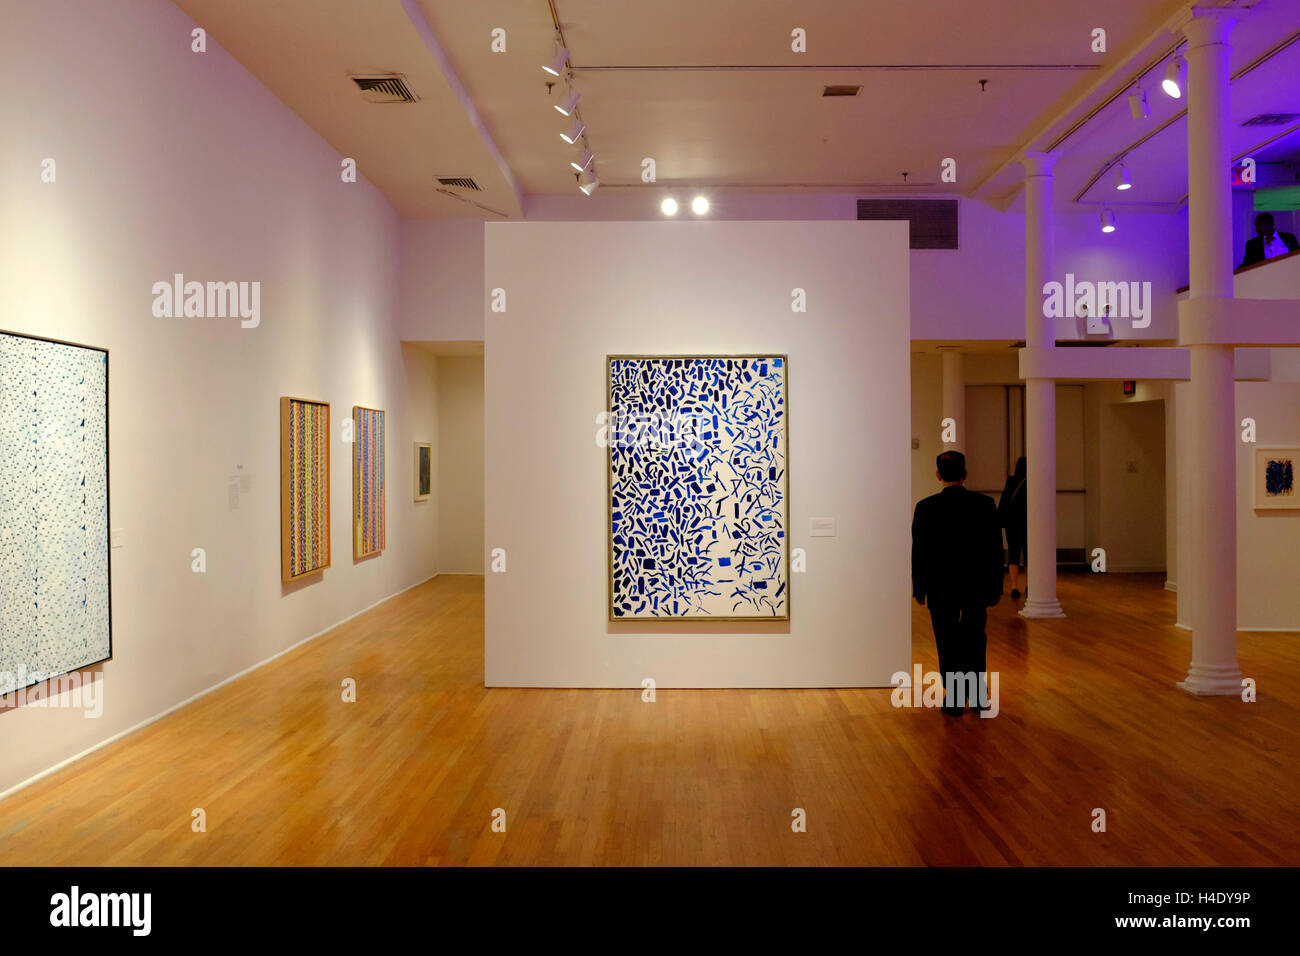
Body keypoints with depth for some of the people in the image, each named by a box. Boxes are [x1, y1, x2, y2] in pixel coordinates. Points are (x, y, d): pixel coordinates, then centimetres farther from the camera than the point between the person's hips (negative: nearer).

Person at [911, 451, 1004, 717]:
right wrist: (996, 586, 5)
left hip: (941, 587, -1)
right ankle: (978, 694, 22)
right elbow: (995, 548, -4)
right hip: (977, 585, 2)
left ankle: (954, 701, 14)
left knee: (948, 643, 9)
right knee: (975, 637, 20)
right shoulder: (985, 504, -6)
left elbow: (919, 552, -6)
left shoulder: (926, 507, -10)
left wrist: (919, 589, 4)